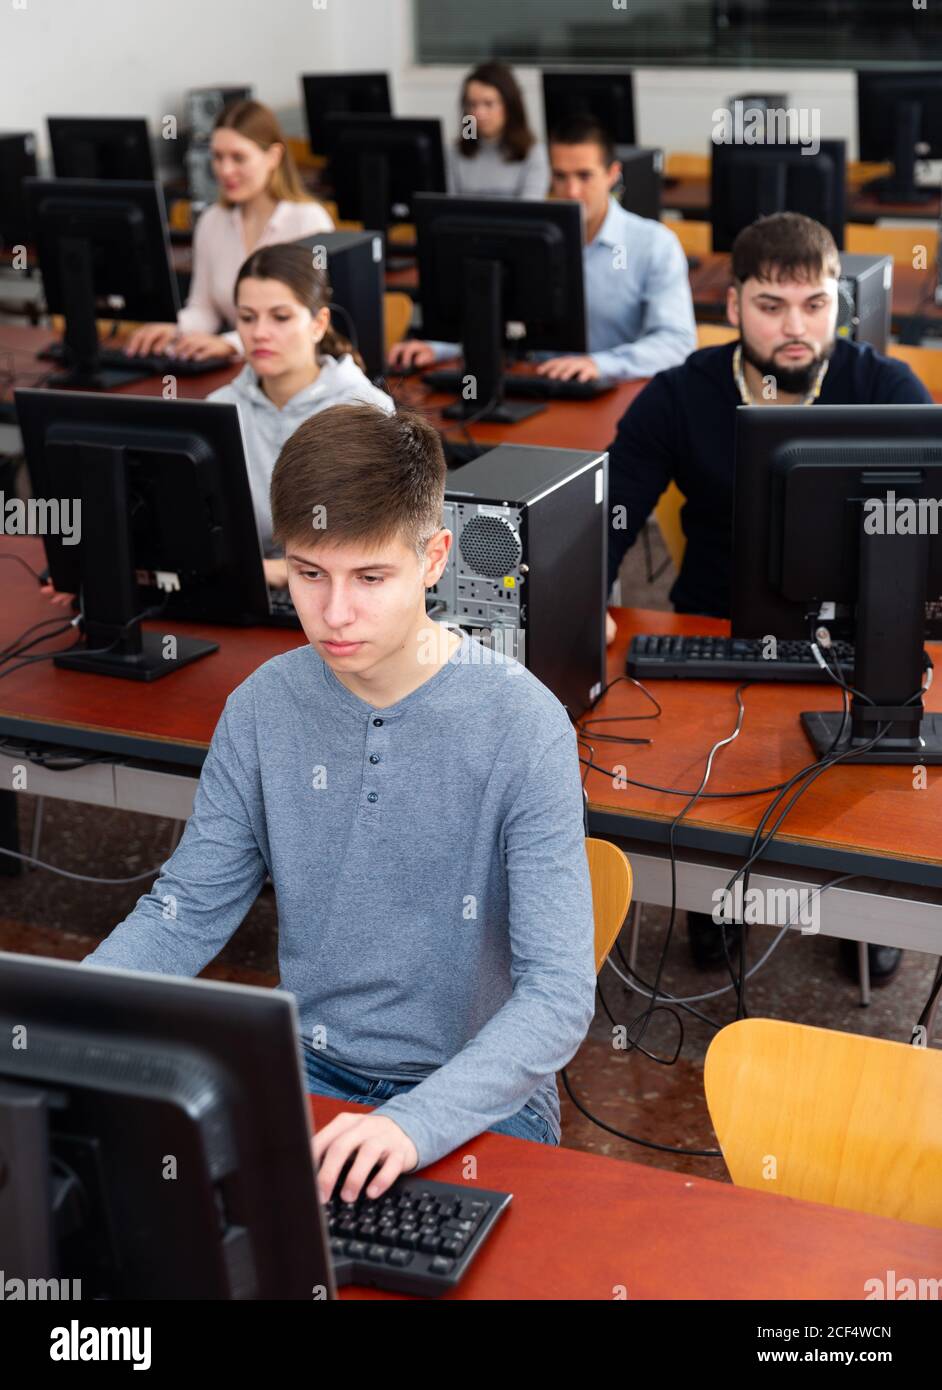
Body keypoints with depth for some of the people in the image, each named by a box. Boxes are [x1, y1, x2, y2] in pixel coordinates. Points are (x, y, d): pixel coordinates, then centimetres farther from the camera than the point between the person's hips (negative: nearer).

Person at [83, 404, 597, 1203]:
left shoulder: (521, 724, -17)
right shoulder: (264, 708, -3)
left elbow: (559, 993, -20)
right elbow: (183, 913, 3)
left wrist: (416, 1124, -36)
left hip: (478, 1095, -4)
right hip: (310, 1074, 4)